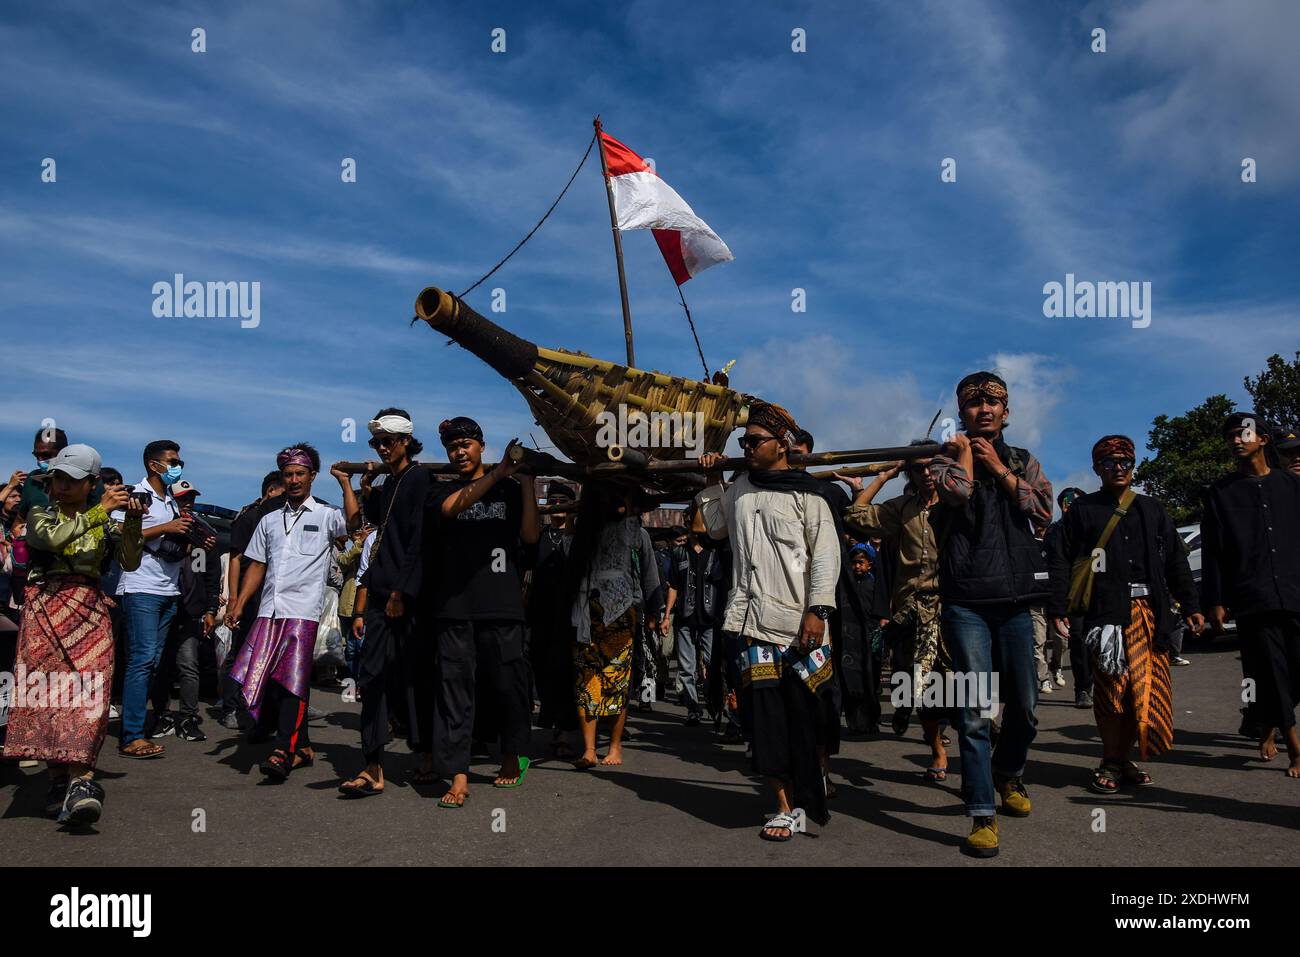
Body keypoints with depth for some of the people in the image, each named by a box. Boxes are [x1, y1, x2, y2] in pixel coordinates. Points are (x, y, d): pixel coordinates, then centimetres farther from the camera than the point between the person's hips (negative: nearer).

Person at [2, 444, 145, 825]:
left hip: (89, 611, 0)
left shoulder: (105, 522, 15)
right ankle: (60, 779, 1)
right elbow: (51, 537, -13)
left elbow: (130, 562, 4)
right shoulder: (40, 514, 10)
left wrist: (132, 522, -9)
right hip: (46, 608, 0)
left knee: (89, 693, -14)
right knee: (49, 690, -7)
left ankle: (80, 785, -23)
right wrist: (99, 511, -15)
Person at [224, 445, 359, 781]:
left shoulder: (326, 516, 6)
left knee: (291, 679, -11)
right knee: (263, 679, 1)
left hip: (303, 610, -5)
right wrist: (239, 604, 13)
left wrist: (344, 479, -8)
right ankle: (301, 746, 13)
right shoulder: (270, 520, 21)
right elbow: (256, 566, 22)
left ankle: (284, 751, -11)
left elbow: (354, 520, -17)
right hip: (269, 610, 5)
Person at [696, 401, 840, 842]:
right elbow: (717, 527, 30)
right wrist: (712, 482, 20)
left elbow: (826, 555, -6)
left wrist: (817, 611, -14)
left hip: (799, 623, -4)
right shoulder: (740, 488, 15)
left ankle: (813, 782, 27)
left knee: (805, 713, 1)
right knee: (765, 712, 2)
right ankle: (787, 805, 10)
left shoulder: (806, 492, -1)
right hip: (754, 620, 4)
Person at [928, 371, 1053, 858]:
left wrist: (999, 468, -3)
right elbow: (956, 490, -16)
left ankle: (1008, 774, 36)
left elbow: (1044, 510, -1)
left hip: (1016, 599, 3)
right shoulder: (949, 456, 8)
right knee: (974, 710, -7)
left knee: (1024, 707, 8)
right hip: (965, 601, -3)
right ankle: (982, 815, -1)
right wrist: (964, 448, 0)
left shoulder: (1023, 461, 16)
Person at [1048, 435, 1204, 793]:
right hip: (1105, 613, -3)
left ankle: (1121, 758, 13)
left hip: (1149, 613, 3)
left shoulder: (1151, 509, 18)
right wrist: (1059, 609, -6)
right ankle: (1111, 762, 8)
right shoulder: (1082, 509, 8)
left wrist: (1191, 606, 12)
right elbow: (1060, 561, 3)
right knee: (1111, 688, -5)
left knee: (1147, 690, 1)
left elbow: (1176, 561, 18)